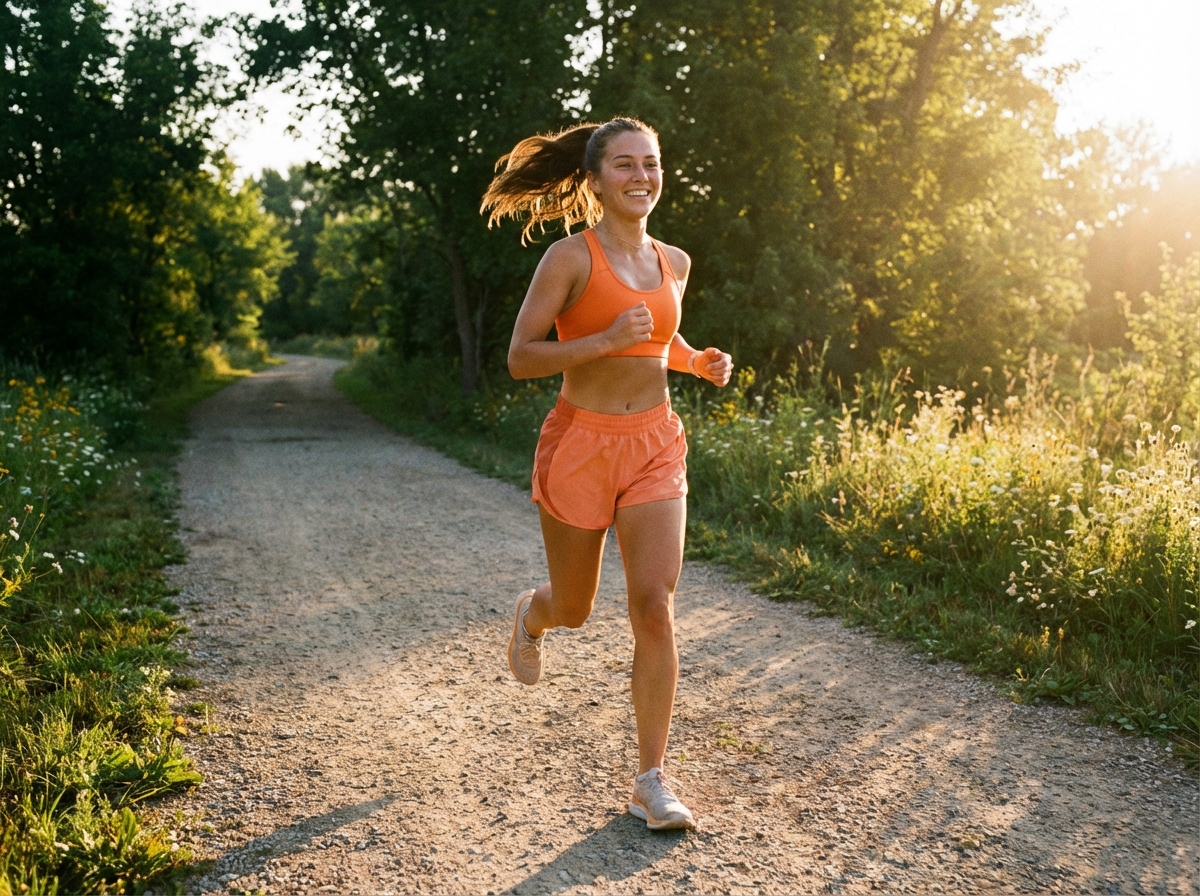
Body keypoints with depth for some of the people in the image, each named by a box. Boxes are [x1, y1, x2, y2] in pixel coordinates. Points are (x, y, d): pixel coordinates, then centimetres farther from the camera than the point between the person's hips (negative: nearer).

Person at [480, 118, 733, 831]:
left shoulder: (674, 263, 7)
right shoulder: (570, 258, -9)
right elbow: (521, 358, -12)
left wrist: (700, 362, 4)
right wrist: (607, 340, -24)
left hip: (656, 449, 3)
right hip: (580, 444, -3)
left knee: (655, 607, -8)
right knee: (574, 609, 13)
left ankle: (651, 781, 3)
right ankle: (533, 614, 53)